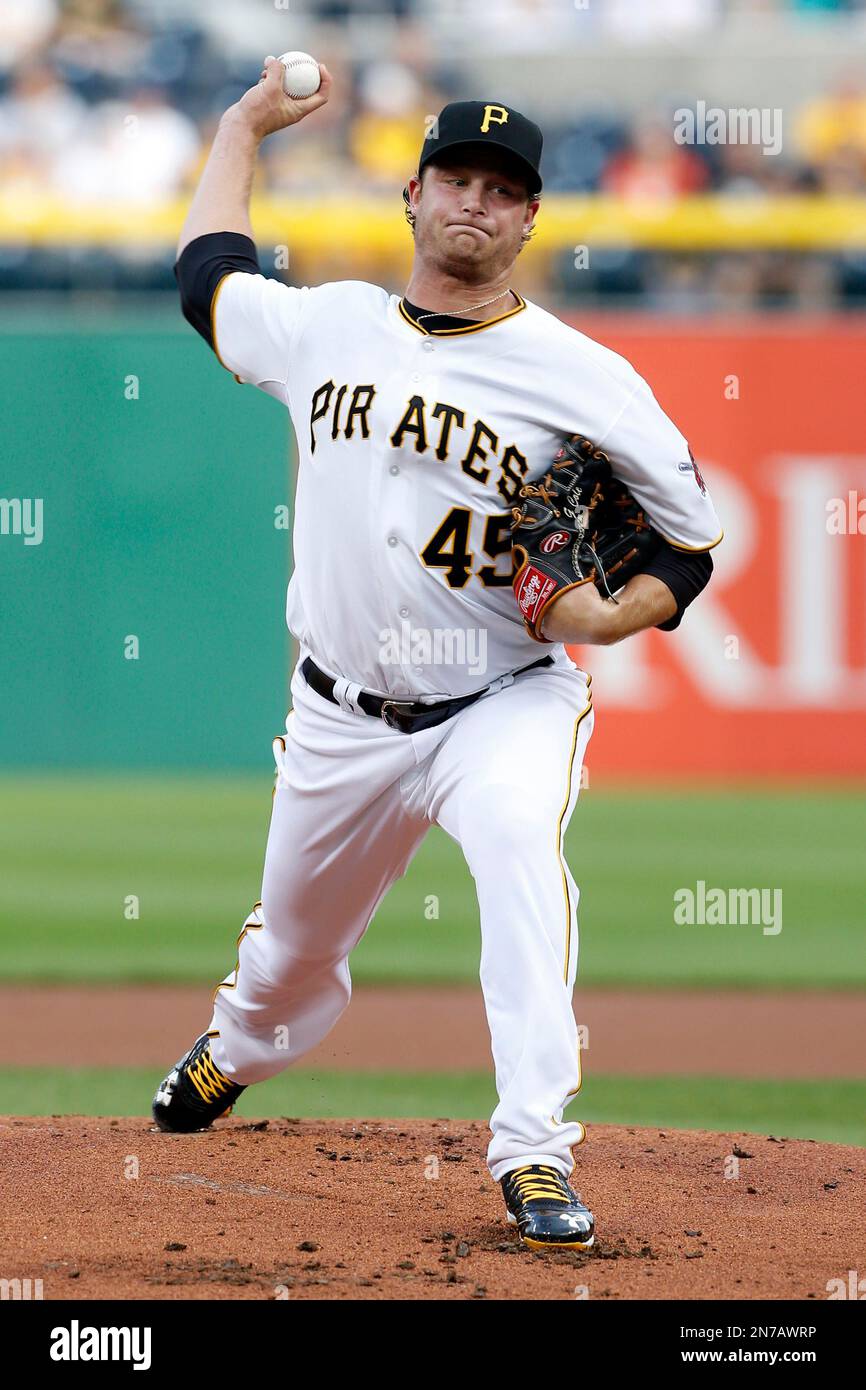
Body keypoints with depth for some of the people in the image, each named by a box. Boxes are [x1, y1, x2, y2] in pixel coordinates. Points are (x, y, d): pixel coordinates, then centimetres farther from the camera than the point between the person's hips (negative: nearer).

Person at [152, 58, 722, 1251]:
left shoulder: (583, 381, -11)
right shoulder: (325, 327, 1)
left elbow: (690, 546, -4)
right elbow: (209, 270, 23)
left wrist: (611, 615, -23)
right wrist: (244, 126, 31)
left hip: (507, 704, -4)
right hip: (341, 718, 4)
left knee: (520, 845, -35)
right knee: (294, 945, 19)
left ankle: (535, 1157, -38)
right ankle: (235, 1052, 57)